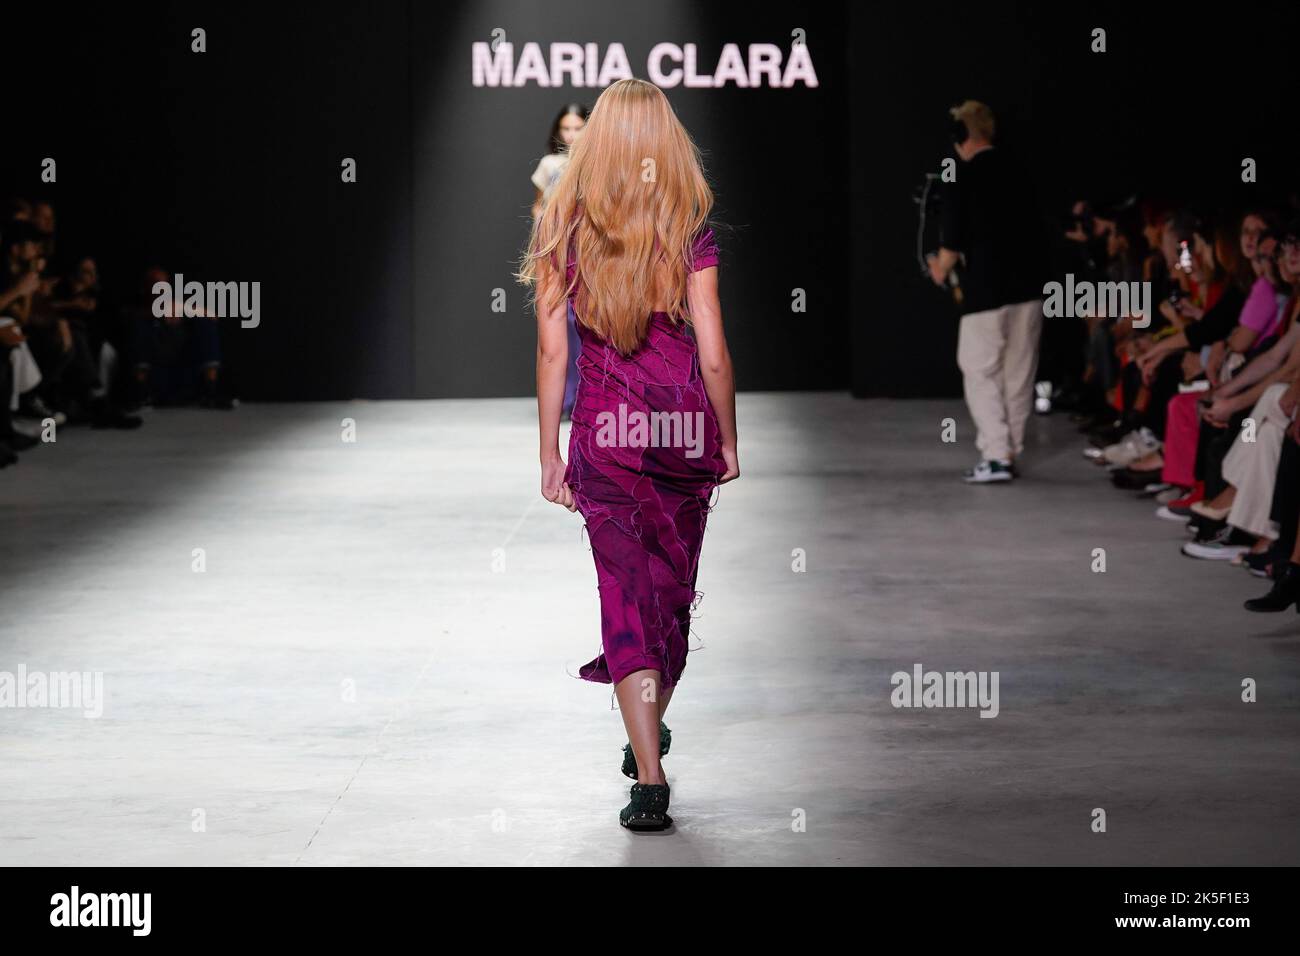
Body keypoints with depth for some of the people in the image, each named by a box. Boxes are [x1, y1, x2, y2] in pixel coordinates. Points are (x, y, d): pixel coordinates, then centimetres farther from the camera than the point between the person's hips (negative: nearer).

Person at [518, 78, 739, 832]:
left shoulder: (563, 232, -2)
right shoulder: (690, 234, -7)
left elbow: (553, 352, -1)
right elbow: (714, 355, -6)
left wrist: (550, 453, 7)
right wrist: (729, 442, 7)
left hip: (604, 429, 0)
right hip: (684, 425, 0)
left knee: (626, 594, 0)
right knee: (673, 581, 19)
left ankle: (650, 778, -10)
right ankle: (649, 733, 37)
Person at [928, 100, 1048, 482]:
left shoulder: (962, 178, -10)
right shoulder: (1017, 175, 8)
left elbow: (953, 240, -9)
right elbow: (1033, 228, 13)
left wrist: (941, 269, 10)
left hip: (987, 291, -6)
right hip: (1028, 288, 6)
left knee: (980, 373, 1)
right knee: (1018, 375, 11)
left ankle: (996, 456, -8)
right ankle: (1011, 452, 14)